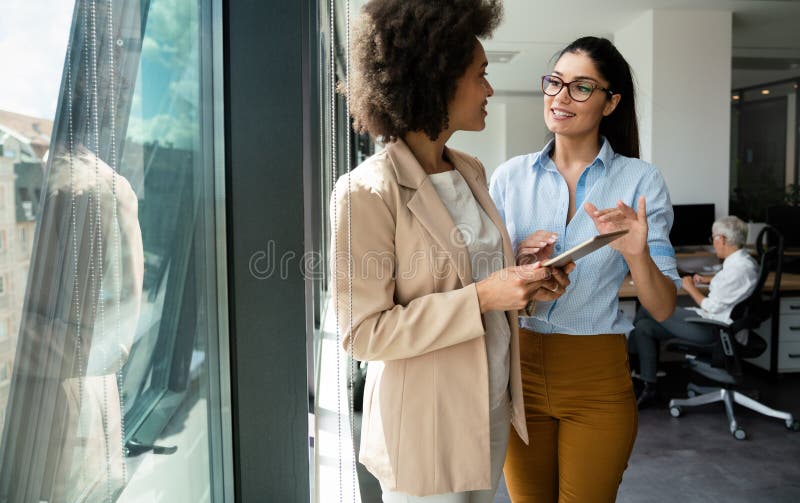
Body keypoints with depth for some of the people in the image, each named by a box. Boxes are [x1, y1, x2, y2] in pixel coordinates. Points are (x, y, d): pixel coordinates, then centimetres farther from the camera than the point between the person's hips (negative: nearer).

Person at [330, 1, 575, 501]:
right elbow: (364, 333, -20)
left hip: (492, 403, 7)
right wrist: (481, 297, -25)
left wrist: (524, 283, -4)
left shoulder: (472, 171, 5)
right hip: (427, 424, -7)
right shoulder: (368, 191, -19)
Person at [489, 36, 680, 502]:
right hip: (520, 365, 2)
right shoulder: (511, 175, -1)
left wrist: (636, 255, -26)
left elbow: (663, 308, -7)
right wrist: (518, 259, -15)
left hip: (598, 377, -1)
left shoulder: (641, 181, -6)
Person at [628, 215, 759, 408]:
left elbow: (711, 307, -21)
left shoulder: (738, 268, -22)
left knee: (647, 311, -3)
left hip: (713, 328, -10)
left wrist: (690, 287, -6)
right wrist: (707, 280, 22)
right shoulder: (742, 260, 10)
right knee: (645, 326, 8)